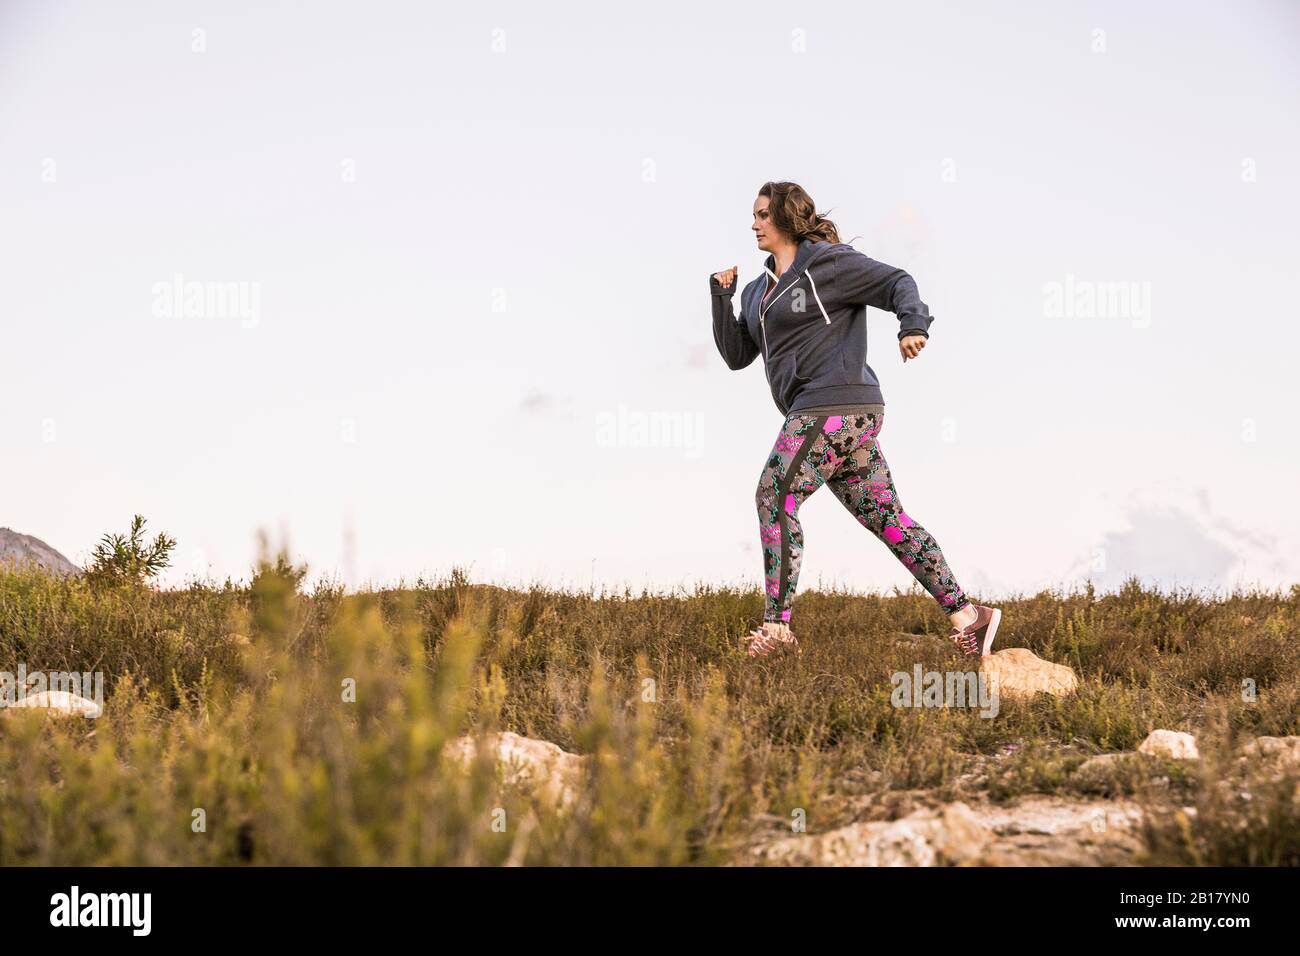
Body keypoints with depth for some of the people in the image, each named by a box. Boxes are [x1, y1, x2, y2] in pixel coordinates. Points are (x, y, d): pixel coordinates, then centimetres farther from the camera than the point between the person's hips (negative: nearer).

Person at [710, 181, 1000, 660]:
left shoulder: (825, 262, -2)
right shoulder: (759, 290, 23)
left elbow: (896, 283, -8)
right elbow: (736, 355, 21)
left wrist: (914, 324, -27)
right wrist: (721, 297, 9)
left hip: (838, 403, -9)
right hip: (814, 412, 9)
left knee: (774, 496, -13)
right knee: (887, 517, 6)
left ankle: (776, 626, -12)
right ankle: (966, 615, 6)